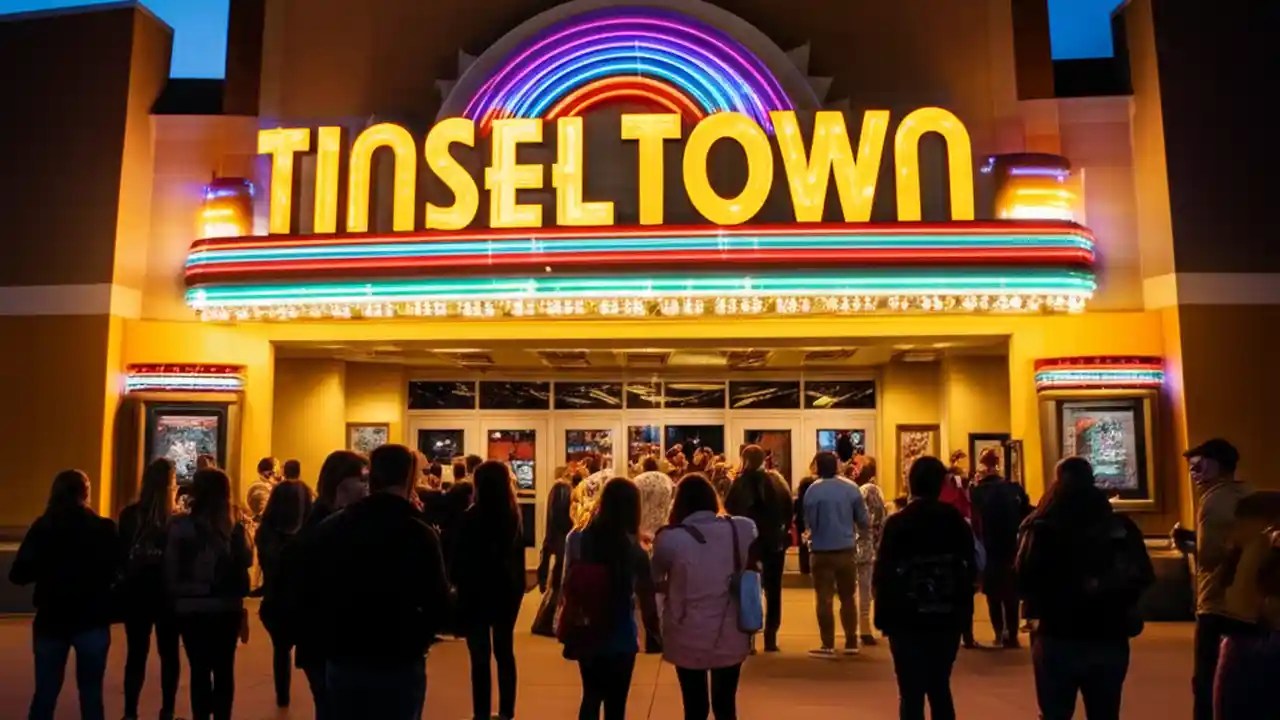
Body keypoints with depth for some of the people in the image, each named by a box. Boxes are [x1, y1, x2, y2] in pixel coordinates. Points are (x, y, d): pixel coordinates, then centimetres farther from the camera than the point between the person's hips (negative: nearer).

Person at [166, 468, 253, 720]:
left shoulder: (180, 526, -9)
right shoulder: (235, 527, -6)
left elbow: (171, 571, -8)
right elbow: (246, 561, 1)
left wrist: (176, 596, 5)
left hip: (191, 608, -1)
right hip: (227, 608, 1)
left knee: (200, 670, 8)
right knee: (224, 670, 12)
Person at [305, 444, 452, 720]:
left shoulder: (329, 528, -1)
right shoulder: (420, 534, -15)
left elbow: (310, 593, 7)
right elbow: (438, 607, -16)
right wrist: (414, 643, 3)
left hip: (341, 662, 4)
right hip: (399, 666, -4)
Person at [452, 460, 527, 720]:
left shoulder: (472, 516, -15)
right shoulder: (513, 514, 3)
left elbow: (461, 558, -12)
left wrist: (456, 579, 4)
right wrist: (519, 584, 17)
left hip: (477, 592, -6)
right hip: (507, 589, 6)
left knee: (480, 657, -1)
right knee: (504, 652, 14)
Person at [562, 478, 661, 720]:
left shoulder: (578, 539, -6)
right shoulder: (634, 550, -15)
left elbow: (567, 587, 3)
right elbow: (646, 600, -10)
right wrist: (656, 632, 4)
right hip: (619, 637, -3)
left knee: (591, 696, 22)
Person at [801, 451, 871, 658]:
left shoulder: (813, 490, -13)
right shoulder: (851, 488, -4)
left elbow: (809, 521, -9)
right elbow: (864, 520, 1)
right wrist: (860, 532, 22)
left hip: (821, 551, -3)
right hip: (846, 549, 3)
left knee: (824, 599, 4)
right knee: (847, 597, 16)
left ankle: (828, 645, 5)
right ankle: (851, 643, 20)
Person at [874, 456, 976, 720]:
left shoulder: (897, 523, -11)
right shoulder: (957, 521, 0)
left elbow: (883, 576, -12)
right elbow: (970, 571, 3)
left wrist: (884, 617, -1)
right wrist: (962, 611, 13)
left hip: (908, 621, -4)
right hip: (947, 620, 4)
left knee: (911, 694, 2)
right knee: (940, 688, 19)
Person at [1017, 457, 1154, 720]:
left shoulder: (1044, 528, -10)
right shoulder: (1121, 526, 2)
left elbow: (1024, 582, -11)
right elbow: (1143, 577, 6)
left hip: (1059, 638, -4)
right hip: (1110, 639, 4)